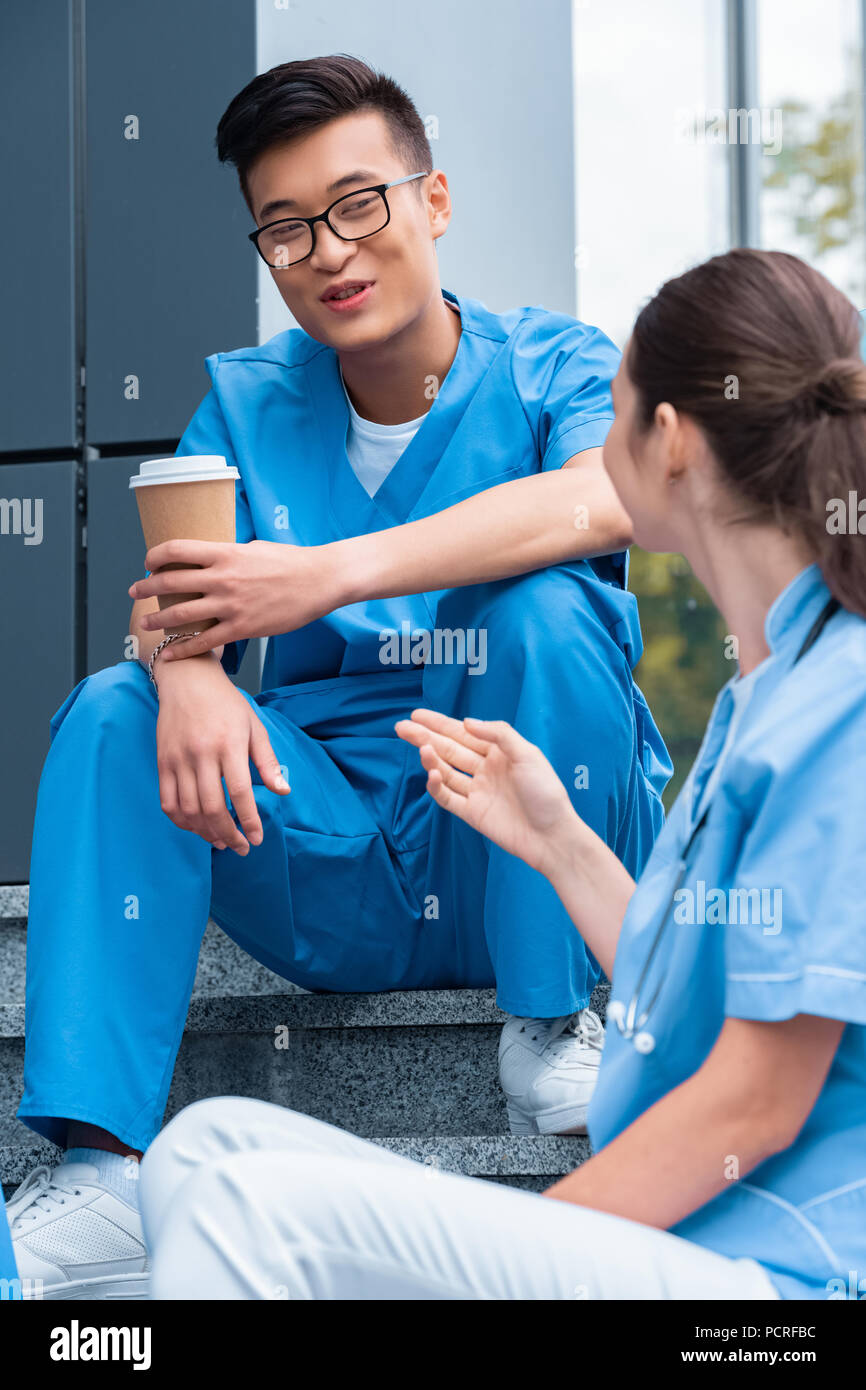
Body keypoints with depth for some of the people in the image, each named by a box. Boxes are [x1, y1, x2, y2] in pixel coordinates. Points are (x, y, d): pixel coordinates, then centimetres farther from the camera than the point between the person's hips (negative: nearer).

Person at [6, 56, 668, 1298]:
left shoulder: (550, 368, -3)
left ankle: (551, 1024, -13)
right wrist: (187, 667, -30)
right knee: (115, 712, -19)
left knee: (543, 611, -28)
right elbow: (168, 592, -4)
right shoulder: (247, 402, 9)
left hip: (521, 859, -3)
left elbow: (606, 500, -27)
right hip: (330, 881, 3)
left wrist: (330, 574, -36)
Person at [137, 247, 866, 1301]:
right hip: (665, 1242, 10)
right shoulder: (759, 696, 17)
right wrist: (556, 842, 20)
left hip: (766, 1272, -9)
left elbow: (755, 1106, -16)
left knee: (265, 1214, -26)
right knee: (211, 1144, -2)